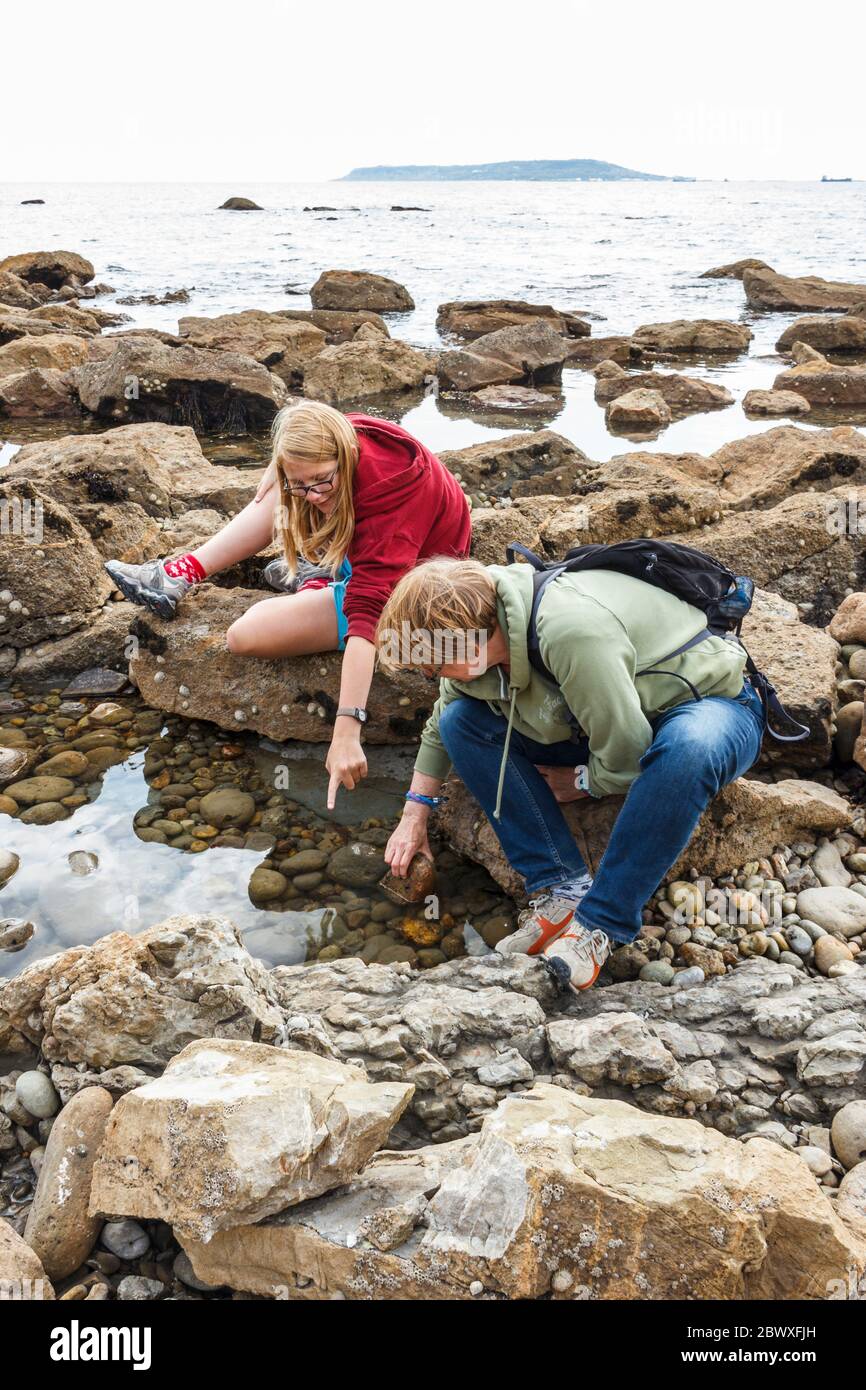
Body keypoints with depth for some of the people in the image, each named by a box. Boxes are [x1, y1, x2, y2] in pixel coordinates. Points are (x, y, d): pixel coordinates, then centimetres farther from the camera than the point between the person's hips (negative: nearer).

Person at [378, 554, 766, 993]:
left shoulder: (572, 631, -38)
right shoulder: (478, 633, -12)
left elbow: (625, 760, -31)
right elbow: (439, 722, 8)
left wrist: (581, 782, -11)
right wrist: (414, 816, 9)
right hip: (602, 720, 7)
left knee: (688, 749, -44)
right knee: (461, 719, -10)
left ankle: (599, 923, -29)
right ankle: (563, 890, -12)